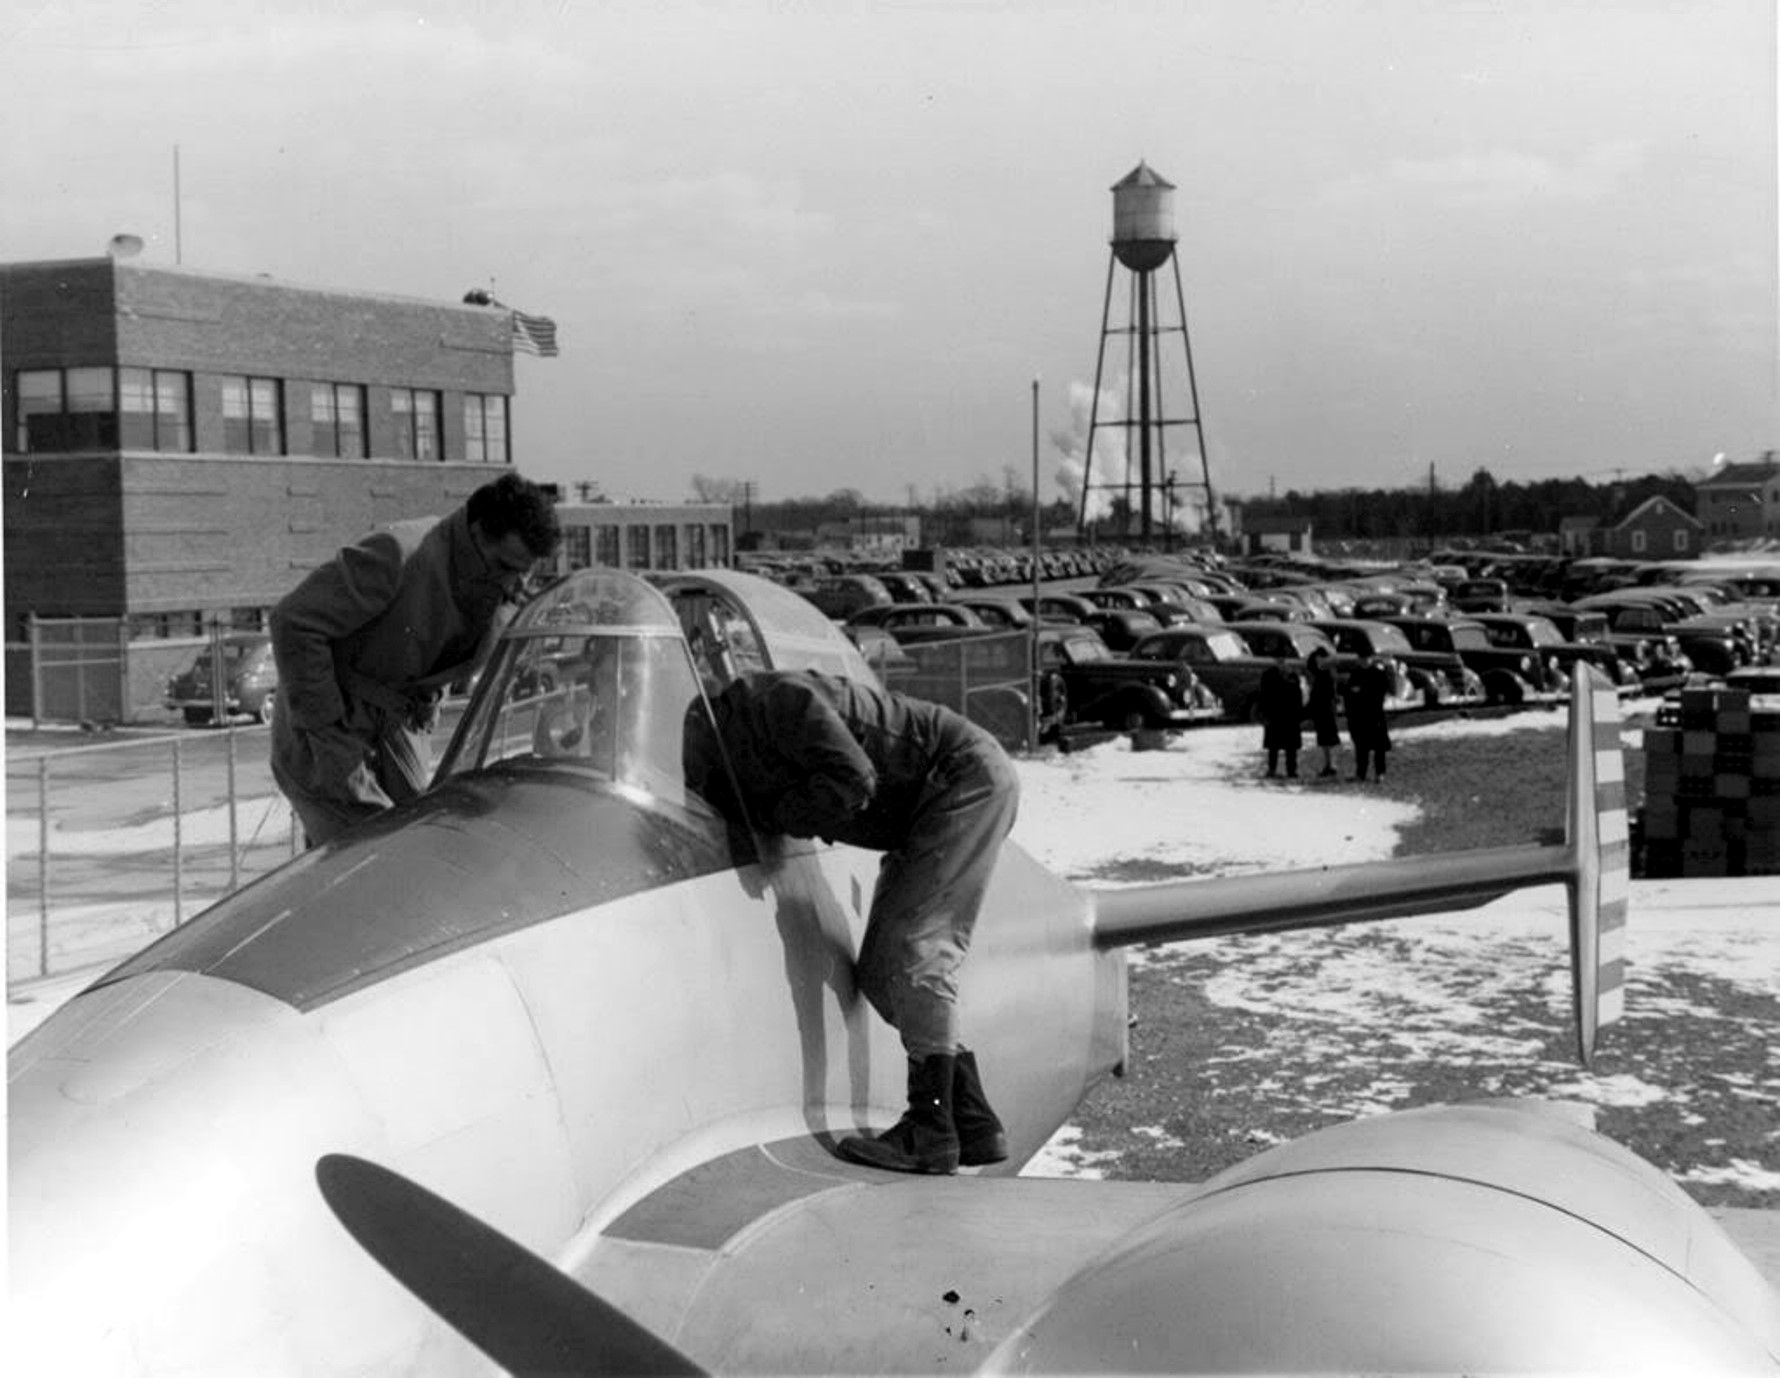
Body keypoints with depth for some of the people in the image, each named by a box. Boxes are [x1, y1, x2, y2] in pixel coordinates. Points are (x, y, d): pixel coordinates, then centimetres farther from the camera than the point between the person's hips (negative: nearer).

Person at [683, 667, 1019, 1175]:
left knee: (912, 950, -16)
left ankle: (930, 1133, -15)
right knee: (879, 972, 5)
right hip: (925, 811, 10)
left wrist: (773, 814, -17)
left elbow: (853, 780, -28)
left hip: (970, 780, -10)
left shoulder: (775, 699, -24)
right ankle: (974, 1124, 6)